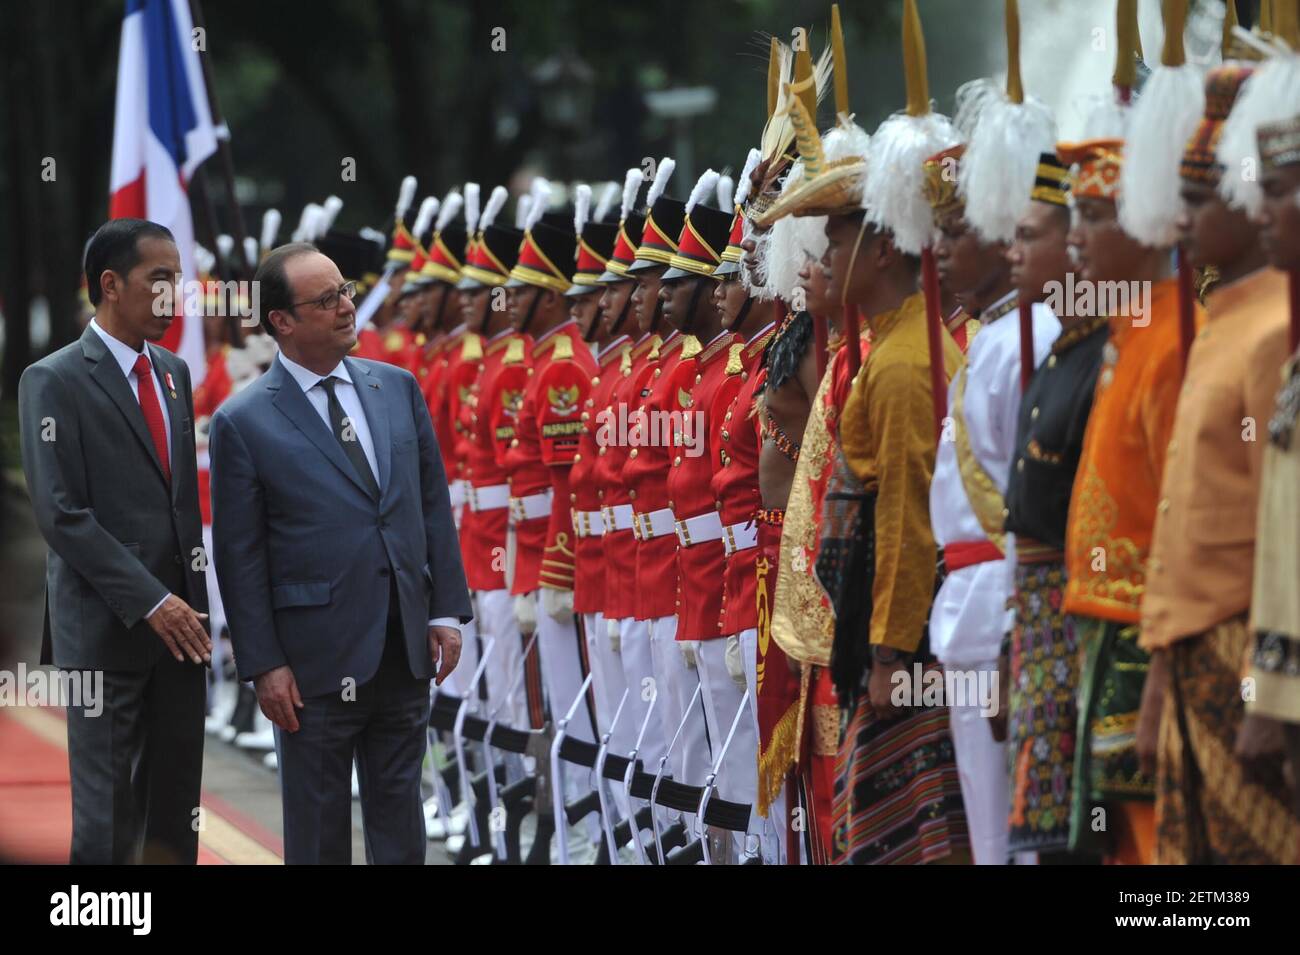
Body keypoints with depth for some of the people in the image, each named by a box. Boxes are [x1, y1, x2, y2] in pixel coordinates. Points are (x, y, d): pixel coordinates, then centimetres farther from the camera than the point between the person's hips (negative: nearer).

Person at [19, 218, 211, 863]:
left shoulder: (173, 373, 13)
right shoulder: (54, 382, -8)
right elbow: (61, 515, -14)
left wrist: (194, 601, 9)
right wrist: (150, 603, -17)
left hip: (177, 621, 6)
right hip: (105, 631, -6)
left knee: (177, 809, 6)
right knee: (107, 815, -2)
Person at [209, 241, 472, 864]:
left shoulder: (398, 388, 6)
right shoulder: (245, 422, -8)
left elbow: (433, 504, 10)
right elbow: (240, 556, -7)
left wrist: (446, 610, 5)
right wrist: (264, 665, -10)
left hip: (406, 648, 4)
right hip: (318, 655, -4)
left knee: (399, 807, 14)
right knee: (319, 824, 7)